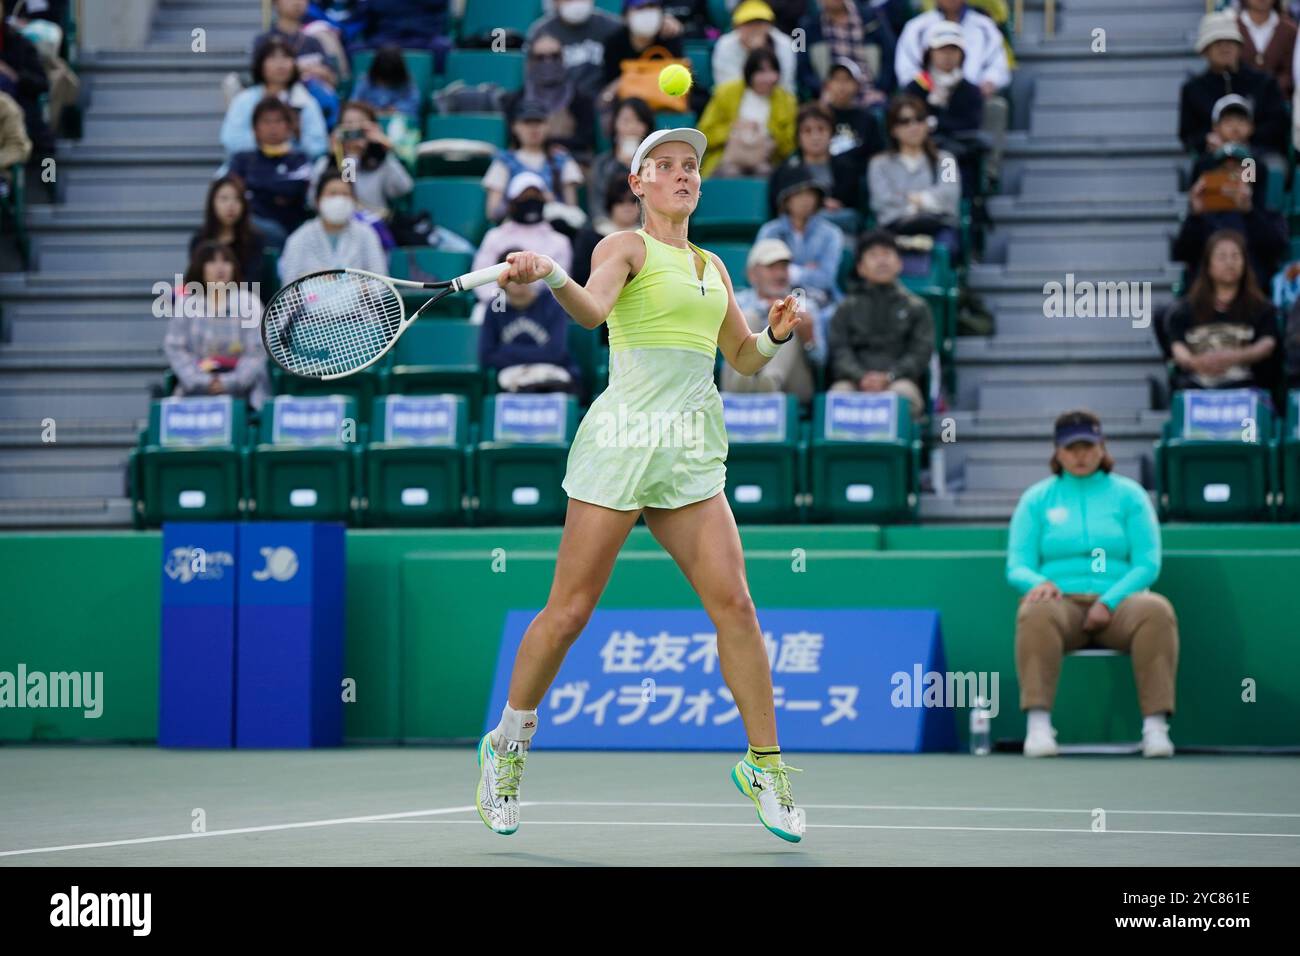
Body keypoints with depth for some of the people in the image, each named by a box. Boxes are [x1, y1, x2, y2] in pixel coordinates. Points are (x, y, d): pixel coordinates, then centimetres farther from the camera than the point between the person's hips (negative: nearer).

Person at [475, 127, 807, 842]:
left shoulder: (712, 267, 20)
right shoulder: (626, 247, 1)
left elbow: (744, 359, 29)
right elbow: (592, 308, -20)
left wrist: (775, 335, 7)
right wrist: (549, 276, -41)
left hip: (692, 456, 5)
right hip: (623, 437, -5)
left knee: (732, 602, -7)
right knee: (570, 609, -2)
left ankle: (765, 763, 1)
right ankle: (507, 744, 16)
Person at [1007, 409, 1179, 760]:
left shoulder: (1128, 494, 13)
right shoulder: (1037, 498, 15)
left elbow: (1147, 565, 4)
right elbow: (1017, 567, 8)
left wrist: (1108, 602, -14)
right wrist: (1037, 583, -18)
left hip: (1117, 603, 0)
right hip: (1062, 601, 0)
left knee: (1156, 611, -34)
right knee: (1038, 613, -37)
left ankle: (1155, 726, -39)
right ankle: (1038, 724, -44)